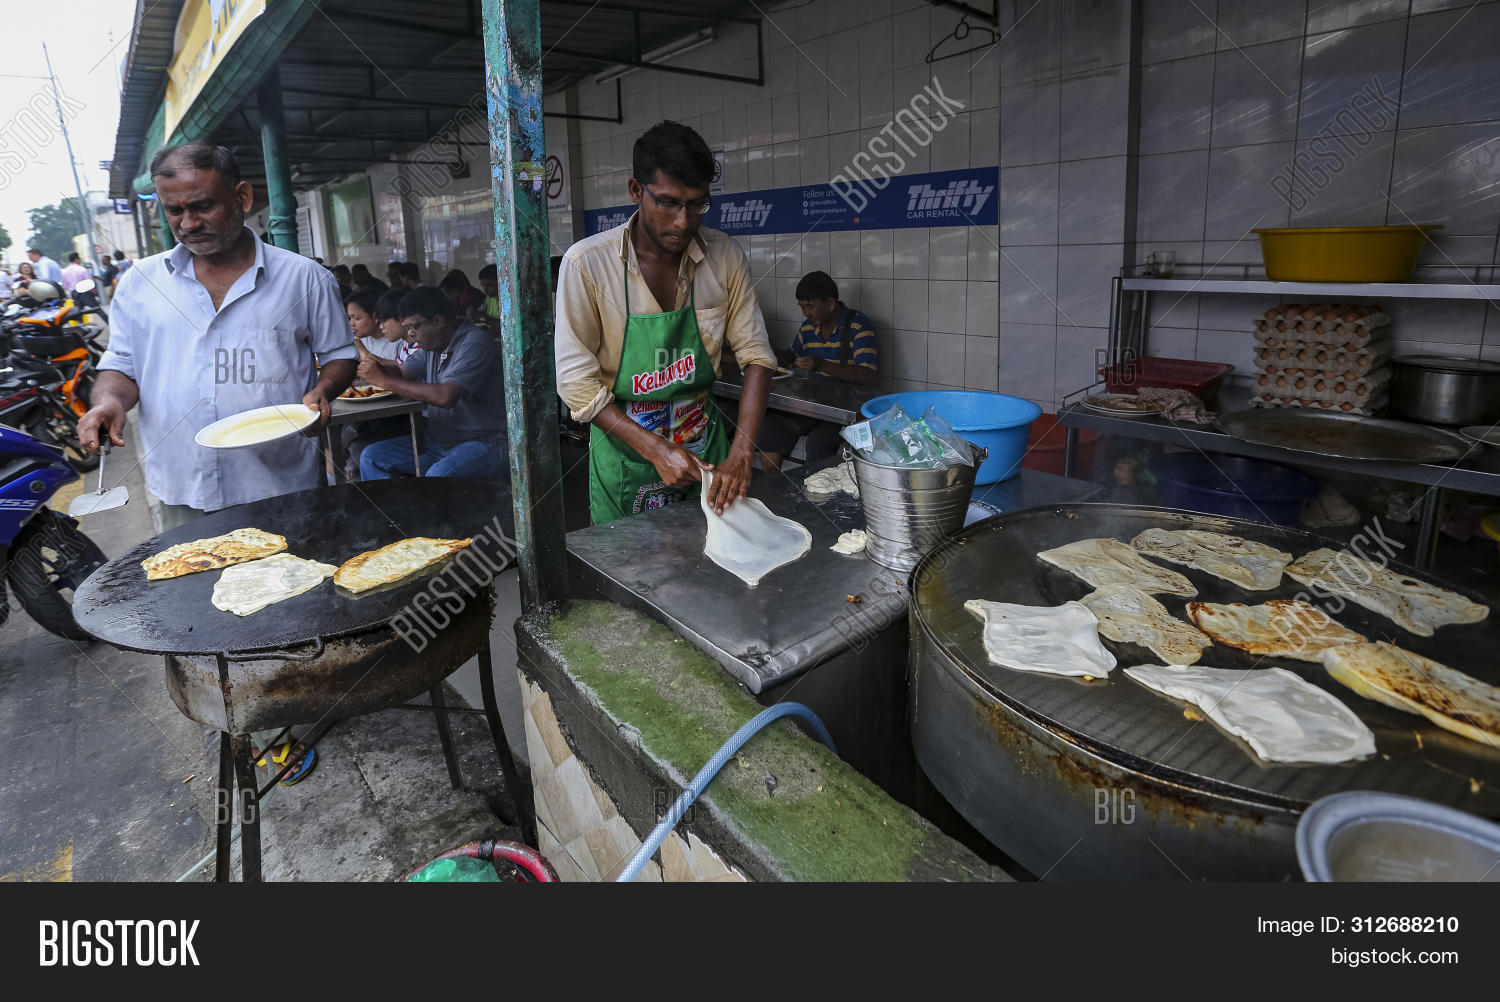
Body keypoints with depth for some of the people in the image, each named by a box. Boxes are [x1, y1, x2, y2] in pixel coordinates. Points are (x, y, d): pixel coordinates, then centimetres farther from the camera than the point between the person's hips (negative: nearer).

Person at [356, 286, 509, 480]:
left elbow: (445, 396, -30)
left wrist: (383, 380, -22)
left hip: (482, 443, -9)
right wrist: (377, 366, -5)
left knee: (438, 475, -36)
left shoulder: (475, 344, -18)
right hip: (437, 442, 9)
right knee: (371, 457, 3)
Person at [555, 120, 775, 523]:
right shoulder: (586, 263, -16)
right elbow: (577, 383, -15)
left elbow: (756, 355, -5)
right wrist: (655, 450, -23)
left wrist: (741, 453, -17)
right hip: (624, 451, -2)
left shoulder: (725, 257, -7)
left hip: (704, 446, 3)